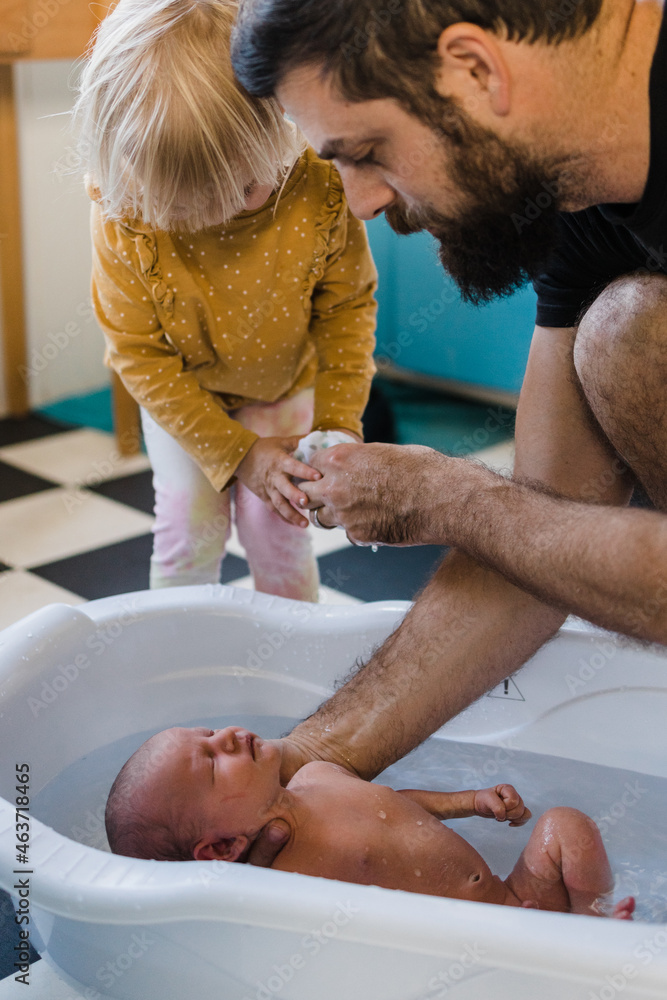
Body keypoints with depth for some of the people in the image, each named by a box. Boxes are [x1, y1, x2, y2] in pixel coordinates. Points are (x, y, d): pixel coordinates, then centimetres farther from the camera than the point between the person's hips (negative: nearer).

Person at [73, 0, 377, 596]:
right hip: (182, 396, 0)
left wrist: (338, 423, -20)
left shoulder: (320, 192, -31)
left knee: (278, 530, 1)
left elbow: (349, 307, -14)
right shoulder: (123, 218, -31)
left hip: (283, 390, 0)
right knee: (189, 529, 1)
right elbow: (139, 352, -21)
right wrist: (236, 453, -22)